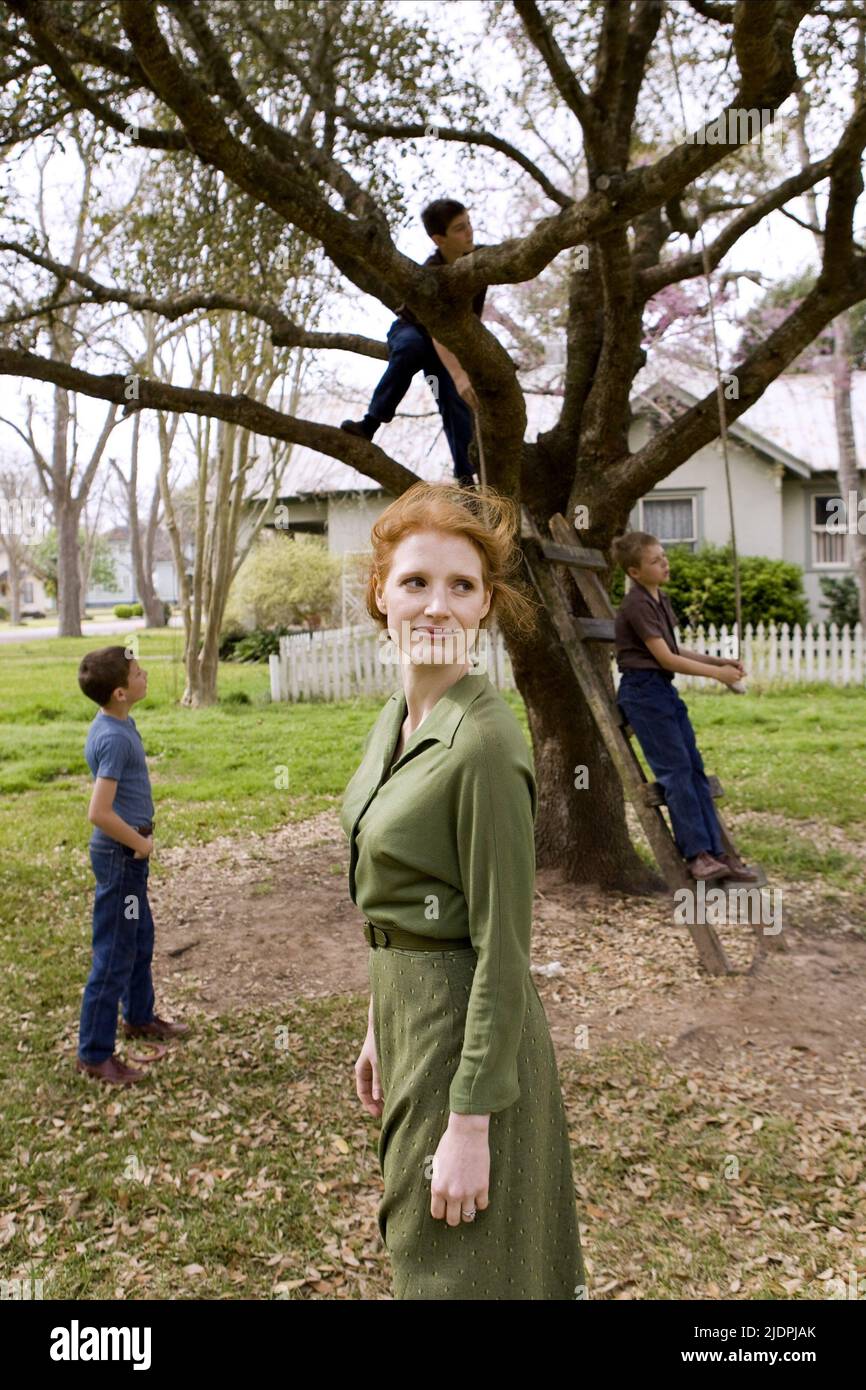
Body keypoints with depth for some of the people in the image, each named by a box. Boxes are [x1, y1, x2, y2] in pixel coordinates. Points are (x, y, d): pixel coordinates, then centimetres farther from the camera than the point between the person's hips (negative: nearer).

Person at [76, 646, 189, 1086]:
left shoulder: (117, 723, 4)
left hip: (128, 852, 10)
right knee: (114, 955, 1)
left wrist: (139, 841, 12)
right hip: (119, 856, -10)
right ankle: (94, 1054, 13)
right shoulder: (114, 738, -25)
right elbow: (99, 813, -30)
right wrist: (140, 844, -15)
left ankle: (139, 1016, 43)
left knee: (140, 939, 24)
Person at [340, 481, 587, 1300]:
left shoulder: (484, 743, -23)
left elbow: (502, 949, -22)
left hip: (469, 1037, -9)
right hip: (409, 1015, 9)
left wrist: (470, 1125, -19)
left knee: (453, 1266, 11)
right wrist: (379, 1029, 18)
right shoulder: (396, 719, 4)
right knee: (413, 1244, 26)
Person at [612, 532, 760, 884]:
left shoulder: (661, 600, 13)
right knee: (677, 771, -9)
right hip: (643, 691, -9)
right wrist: (716, 673, -12)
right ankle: (698, 854, -5)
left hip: (664, 690, 9)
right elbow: (665, 658, -16)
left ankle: (717, 852, 10)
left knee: (695, 769, 7)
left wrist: (720, 661, 8)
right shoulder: (637, 604, -15)